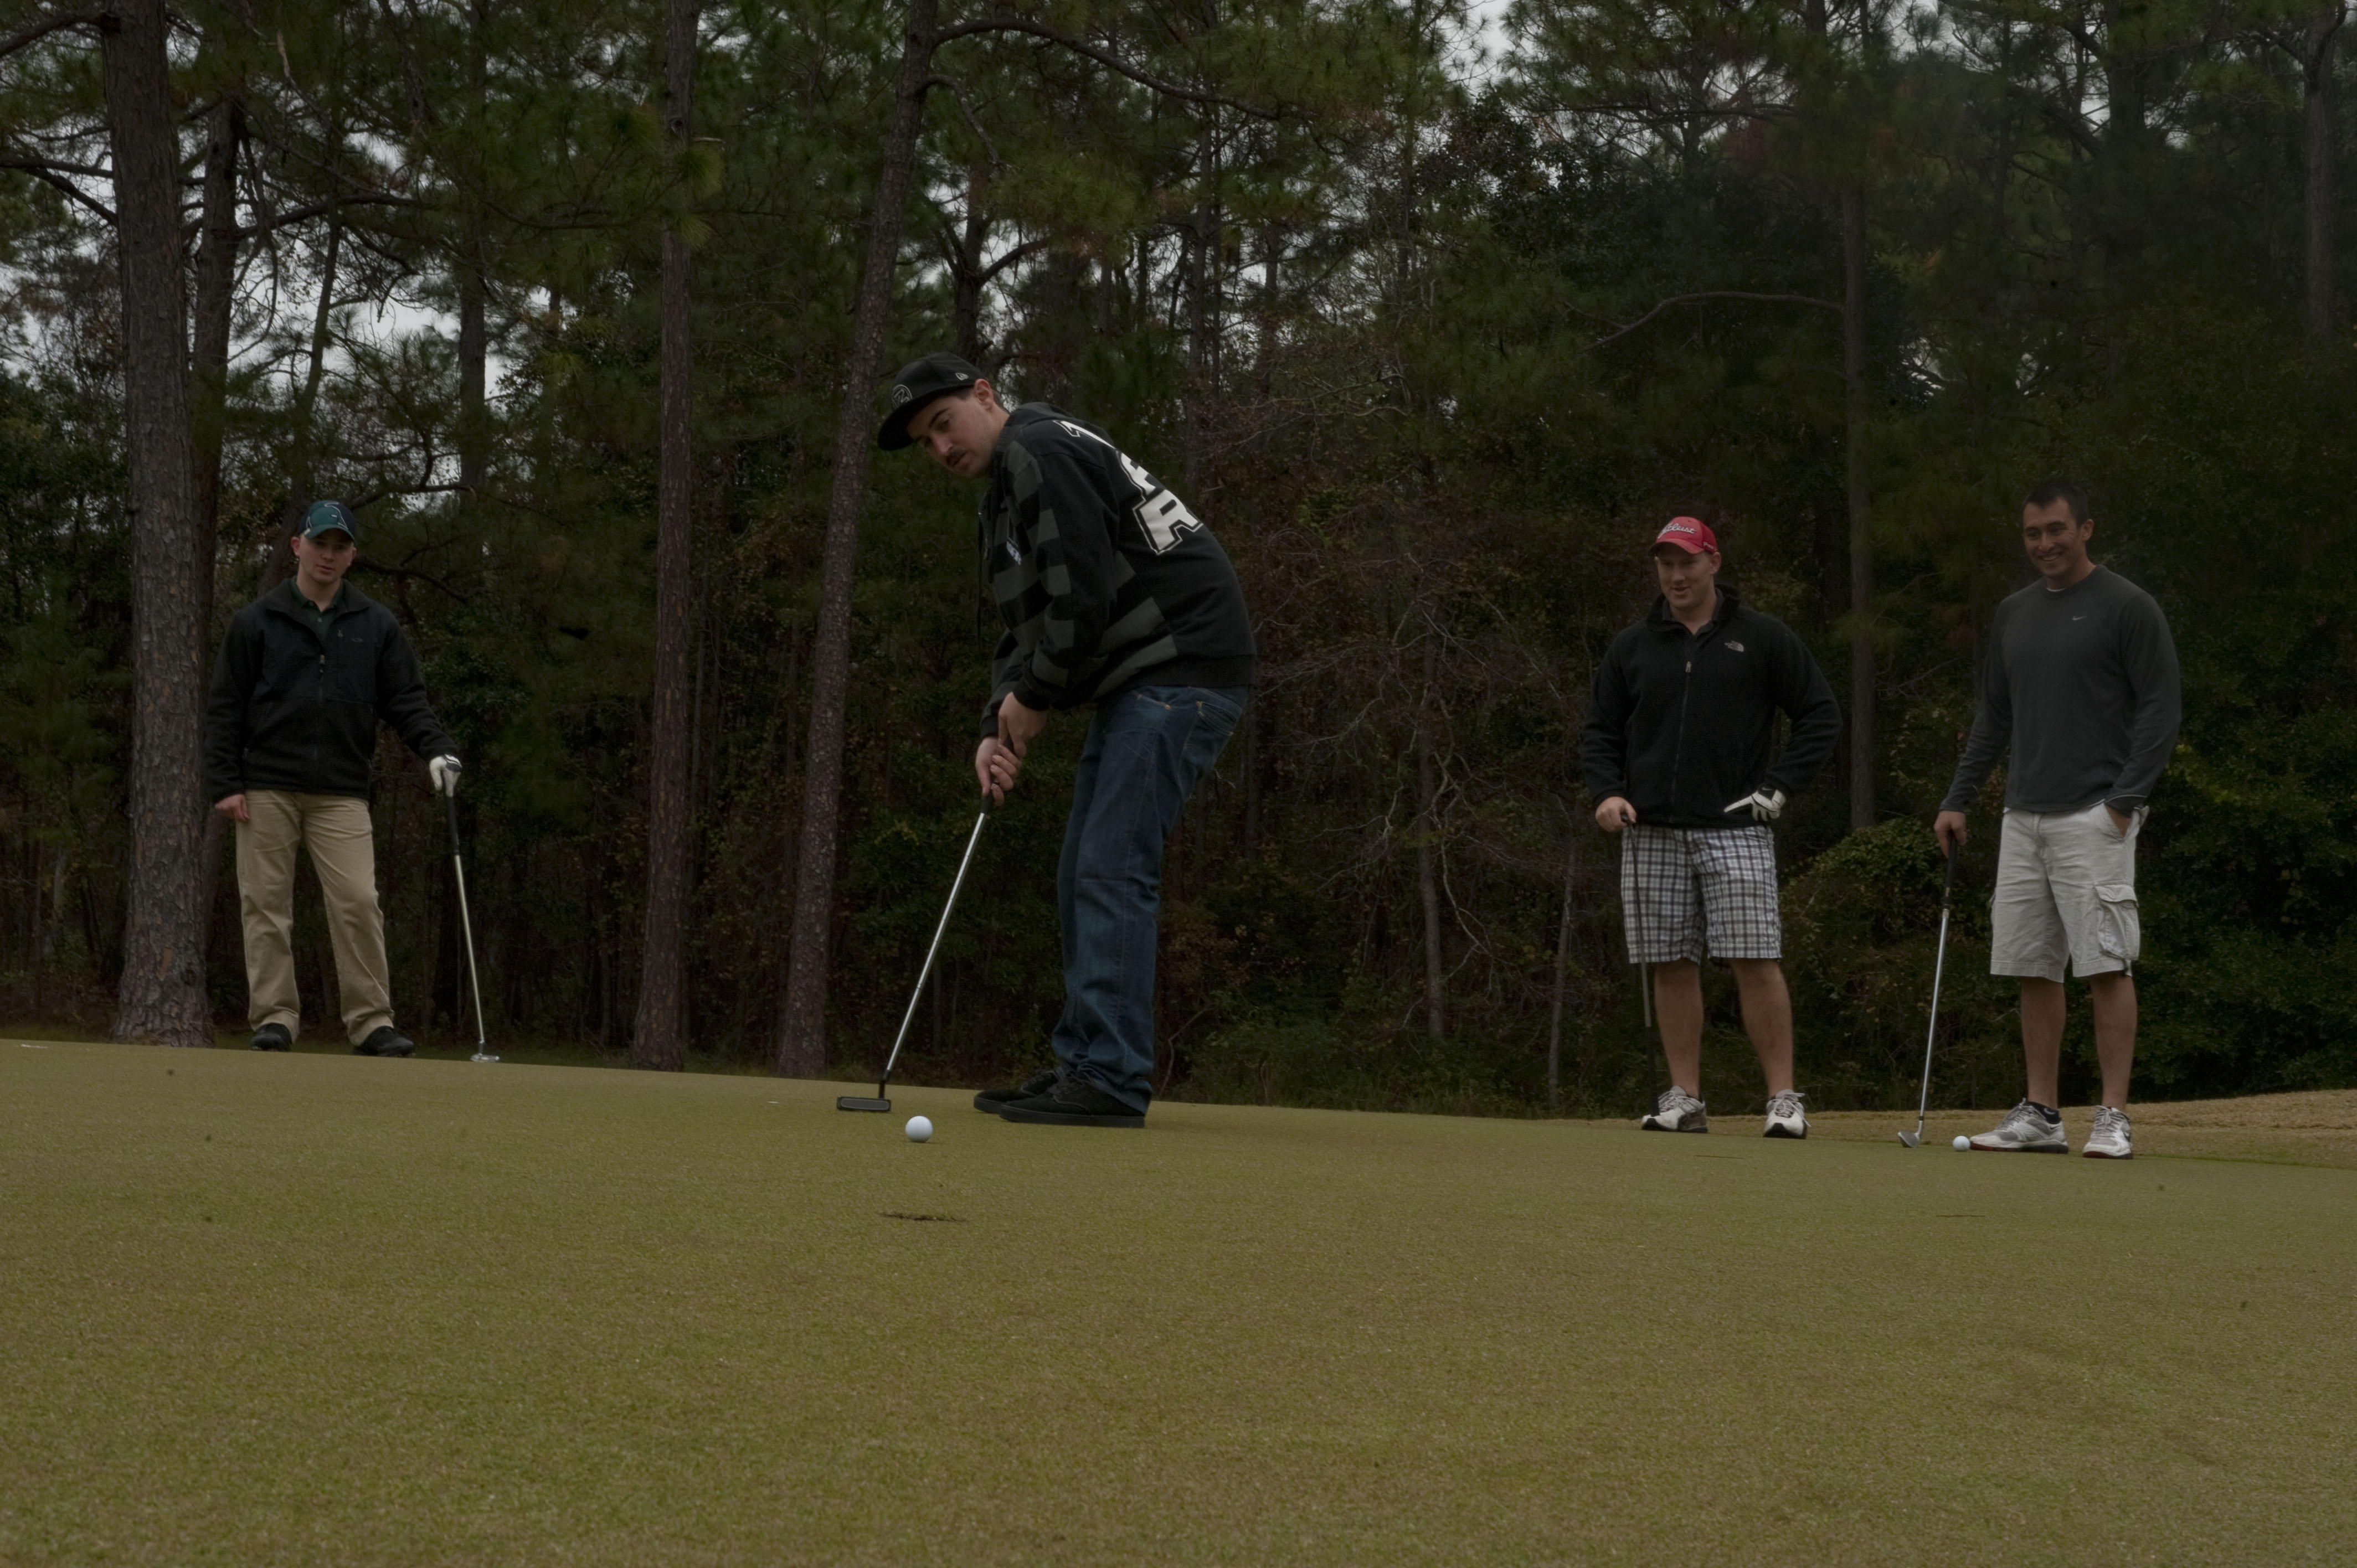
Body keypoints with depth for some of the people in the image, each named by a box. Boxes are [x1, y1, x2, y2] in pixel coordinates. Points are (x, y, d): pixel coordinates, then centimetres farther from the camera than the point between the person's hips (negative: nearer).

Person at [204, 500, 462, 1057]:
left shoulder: (377, 626, 12)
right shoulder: (256, 622, 7)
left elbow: (405, 698, 9)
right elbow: (226, 707, 5)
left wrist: (434, 749, -10)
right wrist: (225, 783, -3)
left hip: (341, 795, 1)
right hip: (267, 789, 0)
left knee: (359, 902, -10)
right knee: (267, 905, -1)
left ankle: (372, 1021, -7)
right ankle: (274, 1016, 5)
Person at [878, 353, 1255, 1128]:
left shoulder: (1042, 453, -13)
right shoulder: (1005, 494, 20)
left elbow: (1082, 598, -22)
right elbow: (1027, 629, 20)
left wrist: (1035, 698, -8)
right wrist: (999, 729, 4)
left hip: (1180, 667, -11)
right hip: (1135, 684, 11)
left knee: (1113, 869, -13)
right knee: (1083, 876, 11)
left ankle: (1112, 1080, -13)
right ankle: (1086, 1064, 16)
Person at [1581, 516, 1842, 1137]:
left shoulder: (1762, 638, 5)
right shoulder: (1631, 648, 13)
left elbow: (1822, 714, 7)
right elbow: (1600, 731, 17)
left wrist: (1779, 786, -3)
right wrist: (1606, 792, -1)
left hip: (1734, 830, -3)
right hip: (1651, 834, 3)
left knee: (1756, 962, -9)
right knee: (1672, 965, 4)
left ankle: (1783, 1097, -6)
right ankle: (1685, 1100, 9)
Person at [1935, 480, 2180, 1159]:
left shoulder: (2128, 608, -3)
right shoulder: (2012, 615, 17)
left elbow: (2160, 710, -6)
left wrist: (2123, 801, -13)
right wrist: (1957, 799, 14)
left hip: (2094, 817, -6)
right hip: (2023, 818, 7)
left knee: (2107, 966, -9)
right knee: (2033, 969, 6)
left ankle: (2113, 1118, -8)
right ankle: (2041, 1115, 11)